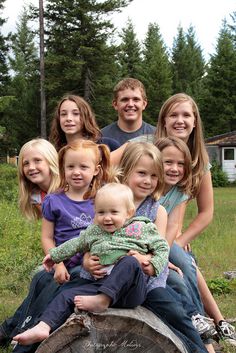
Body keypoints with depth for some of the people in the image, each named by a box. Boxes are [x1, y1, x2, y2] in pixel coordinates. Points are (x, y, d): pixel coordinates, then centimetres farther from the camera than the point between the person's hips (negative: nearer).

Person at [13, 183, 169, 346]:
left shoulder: (141, 228, 8)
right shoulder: (94, 232, 20)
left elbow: (162, 247, 9)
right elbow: (76, 244, 36)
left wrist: (153, 265, -8)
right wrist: (55, 255, 40)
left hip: (131, 288, -4)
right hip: (102, 284, 4)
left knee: (130, 262, -35)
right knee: (66, 297, -11)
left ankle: (102, 301, -40)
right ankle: (43, 328, -22)